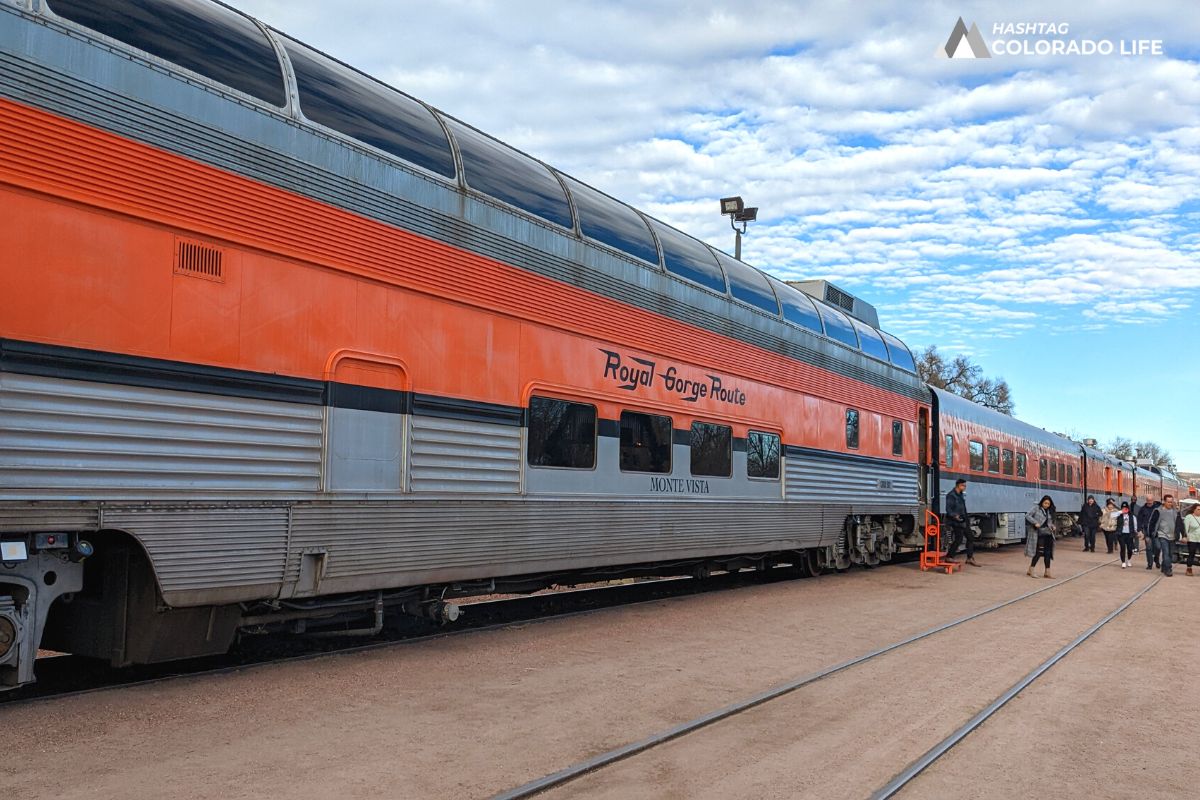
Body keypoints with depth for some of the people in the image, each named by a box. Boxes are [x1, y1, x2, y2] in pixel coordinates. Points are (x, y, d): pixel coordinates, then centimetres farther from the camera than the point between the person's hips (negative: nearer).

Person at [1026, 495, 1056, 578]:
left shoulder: (1050, 511, 14)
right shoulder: (1036, 508, -4)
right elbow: (1027, 516, -9)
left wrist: (1052, 526, 3)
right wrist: (1035, 522, -20)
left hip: (1048, 534, 7)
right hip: (1039, 534, -7)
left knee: (1048, 553, 6)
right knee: (1039, 552, -8)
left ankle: (1047, 572, 11)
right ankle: (1030, 570, 1)